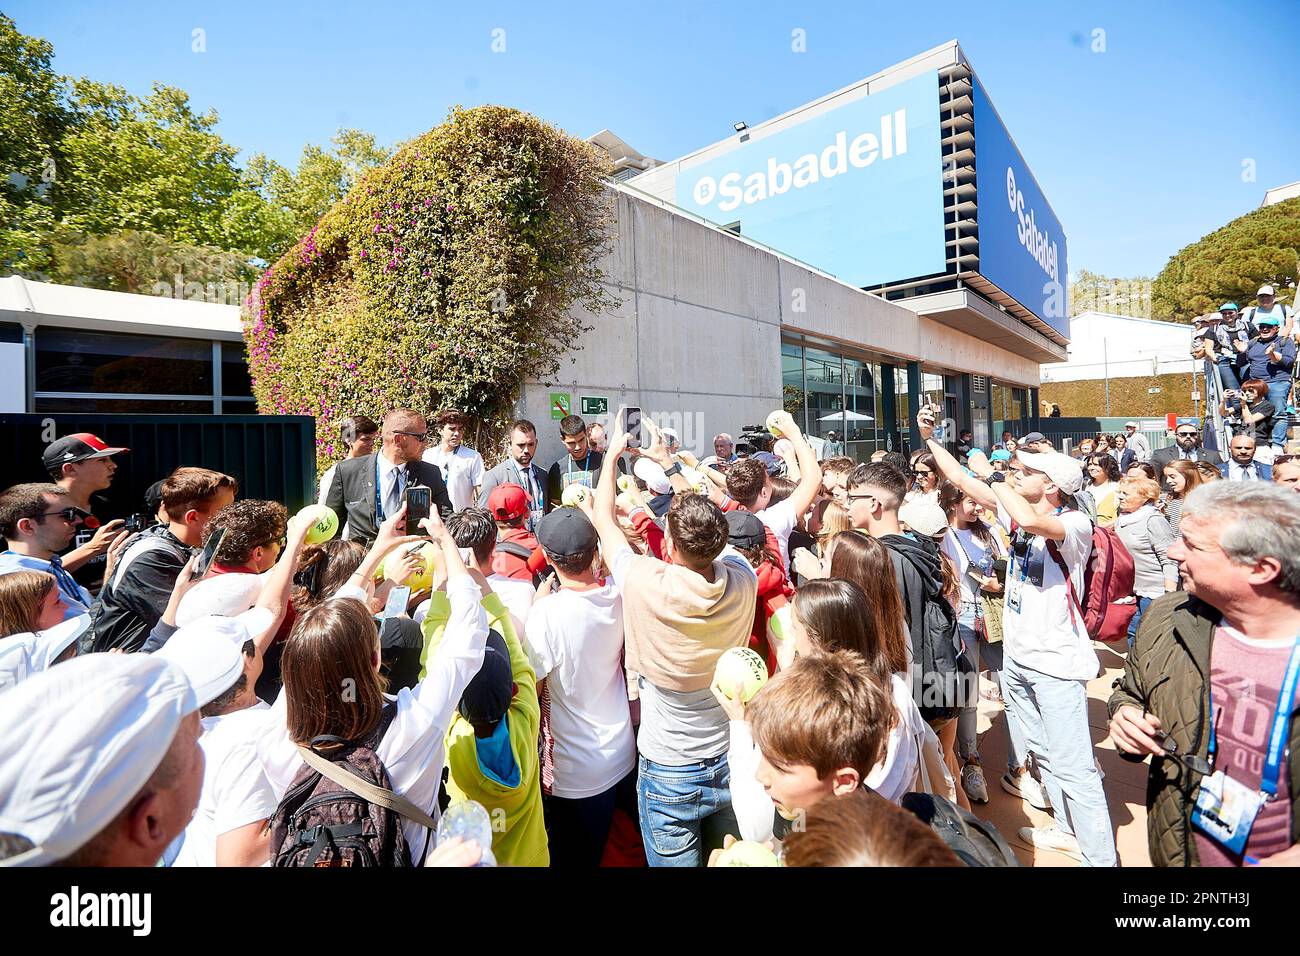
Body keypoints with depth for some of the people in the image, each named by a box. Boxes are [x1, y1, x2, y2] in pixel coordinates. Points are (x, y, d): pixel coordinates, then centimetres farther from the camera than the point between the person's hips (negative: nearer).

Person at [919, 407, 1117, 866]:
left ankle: (1100, 855, 14)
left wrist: (991, 474, -26)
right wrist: (929, 437, 2)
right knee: (1042, 752, 21)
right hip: (1016, 656, 8)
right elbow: (960, 479, 6)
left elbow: (1031, 522, -38)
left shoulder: (1075, 524, -16)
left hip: (1056, 661, -8)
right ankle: (1067, 830, 39)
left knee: (1072, 767, -2)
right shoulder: (1017, 512, 5)